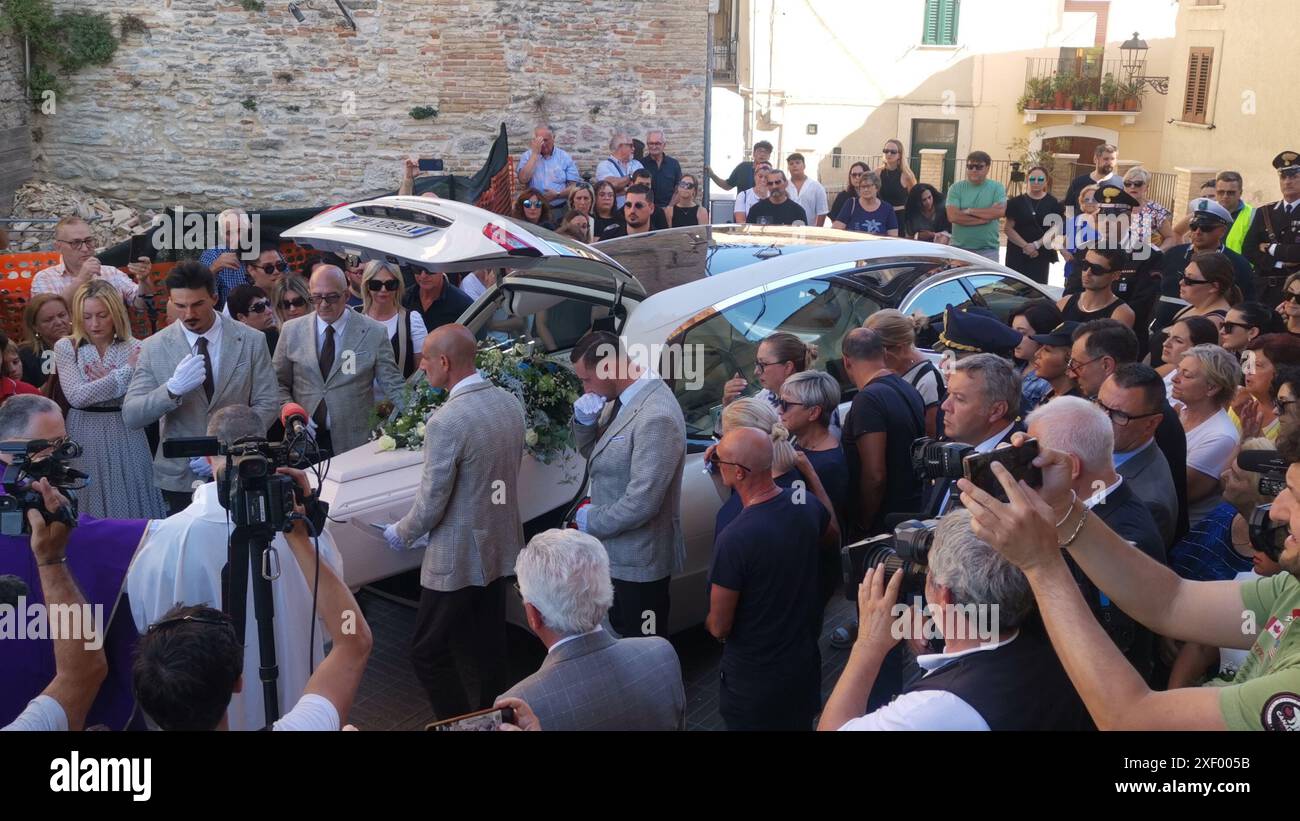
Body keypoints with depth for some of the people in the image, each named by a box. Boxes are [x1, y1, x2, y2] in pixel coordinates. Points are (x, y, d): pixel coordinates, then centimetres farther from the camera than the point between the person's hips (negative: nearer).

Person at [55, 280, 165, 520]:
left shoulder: (135, 348, 0)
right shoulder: (66, 347, 0)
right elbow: (77, 397, -14)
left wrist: (107, 380, -13)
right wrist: (125, 372, -14)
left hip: (126, 437, 0)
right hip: (85, 437, 0)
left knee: (132, 506, 3)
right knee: (89, 509, 5)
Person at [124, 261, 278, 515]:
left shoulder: (252, 341, -4)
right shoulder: (154, 348, -3)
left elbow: (267, 405, -3)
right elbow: (130, 417, -6)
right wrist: (172, 389, -24)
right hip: (180, 478, 0)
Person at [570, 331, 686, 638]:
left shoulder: (656, 417, -28)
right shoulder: (620, 398, 1)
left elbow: (642, 504, -28)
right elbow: (592, 452, 14)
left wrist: (592, 521, -12)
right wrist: (584, 420, -7)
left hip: (639, 560, -9)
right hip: (616, 552, 9)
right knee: (623, 639, 23)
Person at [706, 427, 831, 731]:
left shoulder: (733, 540, -31)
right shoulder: (807, 505, -11)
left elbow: (719, 627, -20)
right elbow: (832, 542, 14)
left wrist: (709, 623, 2)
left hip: (753, 677, -6)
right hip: (806, 660, 6)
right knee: (799, 723, 26)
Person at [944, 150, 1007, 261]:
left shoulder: (997, 187, 6)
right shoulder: (956, 188, 4)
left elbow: (1000, 211, -11)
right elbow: (952, 216, -10)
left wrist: (969, 211, -8)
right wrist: (986, 217, -10)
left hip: (988, 251, 0)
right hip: (959, 248, 0)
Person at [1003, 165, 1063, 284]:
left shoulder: (1053, 203, 3)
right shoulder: (1016, 202, 3)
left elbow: (1055, 231, -2)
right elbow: (1008, 227, -3)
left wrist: (1037, 244, -14)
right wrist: (1025, 245, -12)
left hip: (1041, 255, 0)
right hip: (1016, 255, 0)